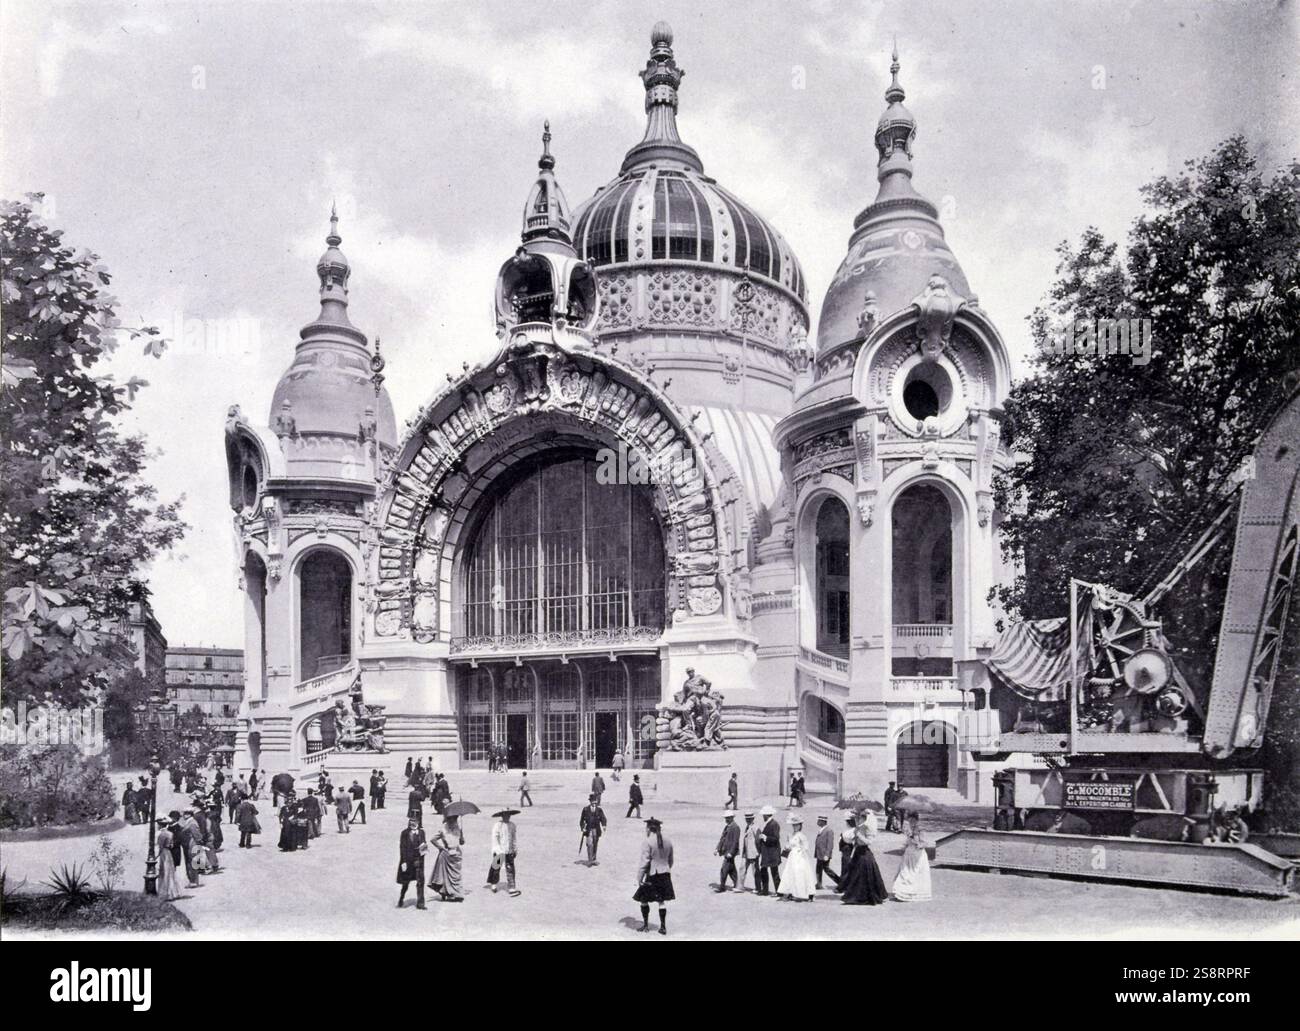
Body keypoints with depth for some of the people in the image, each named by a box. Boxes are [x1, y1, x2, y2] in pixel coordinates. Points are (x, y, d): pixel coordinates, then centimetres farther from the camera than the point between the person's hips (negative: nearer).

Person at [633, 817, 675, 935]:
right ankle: (663, 927, 11)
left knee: (644, 899, 11)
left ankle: (645, 925, 15)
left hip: (652, 876, -6)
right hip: (665, 875, 6)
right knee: (662, 901, 11)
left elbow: (644, 862, -15)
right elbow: (670, 861, 15)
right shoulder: (668, 842, 7)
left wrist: (639, 878, -10)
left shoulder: (647, 842, -13)